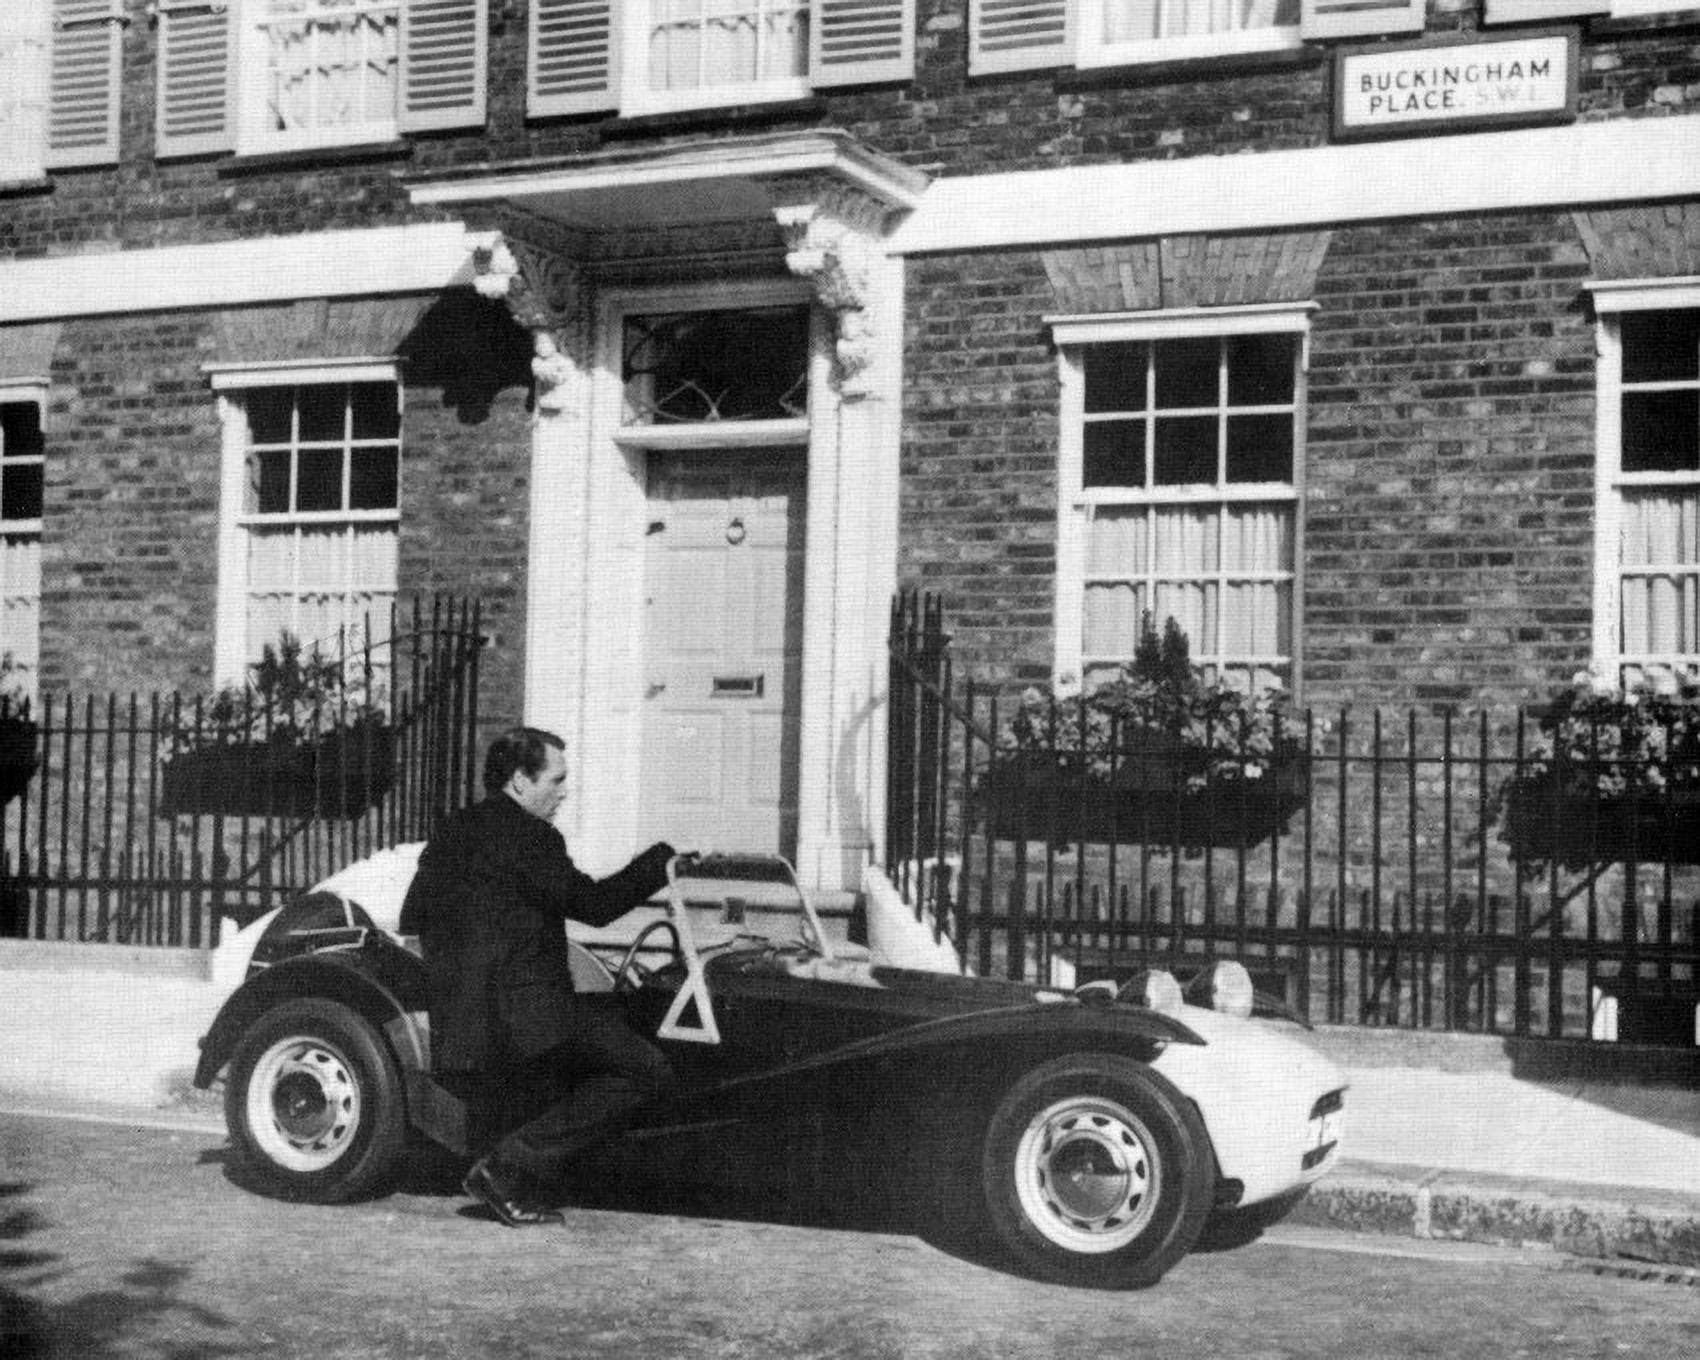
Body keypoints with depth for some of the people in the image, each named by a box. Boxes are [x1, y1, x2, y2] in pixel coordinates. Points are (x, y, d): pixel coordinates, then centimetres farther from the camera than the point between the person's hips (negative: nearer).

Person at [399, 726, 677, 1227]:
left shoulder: (450, 834, 19)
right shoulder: (526, 834, -8)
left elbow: (410, 921, 25)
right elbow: (591, 903, -10)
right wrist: (660, 860, 1)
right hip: (524, 1012, -10)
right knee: (649, 1071, -8)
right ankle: (509, 1168, -10)